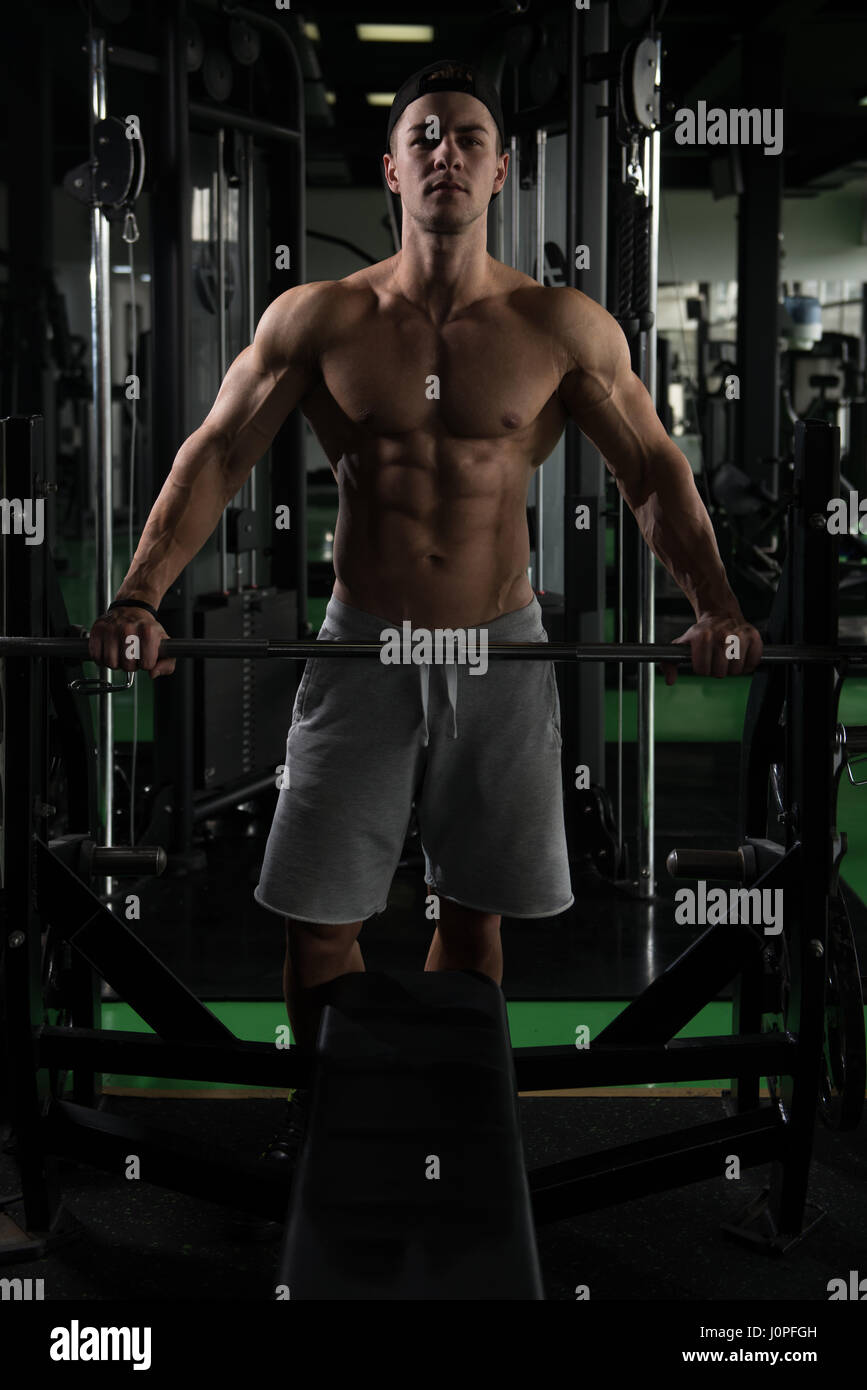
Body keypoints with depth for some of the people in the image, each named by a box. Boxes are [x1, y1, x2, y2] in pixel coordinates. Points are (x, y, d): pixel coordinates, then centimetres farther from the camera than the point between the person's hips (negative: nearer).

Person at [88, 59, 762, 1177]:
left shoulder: (565, 329, -3)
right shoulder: (318, 320, -3)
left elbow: (653, 471, 3)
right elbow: (215, 456, -2)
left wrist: (714, 603, -10)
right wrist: (139, 600, -13)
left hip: (501, 649, 0)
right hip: (363, 646, 0)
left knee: (473, 908, 10)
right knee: (318, 914, 0)